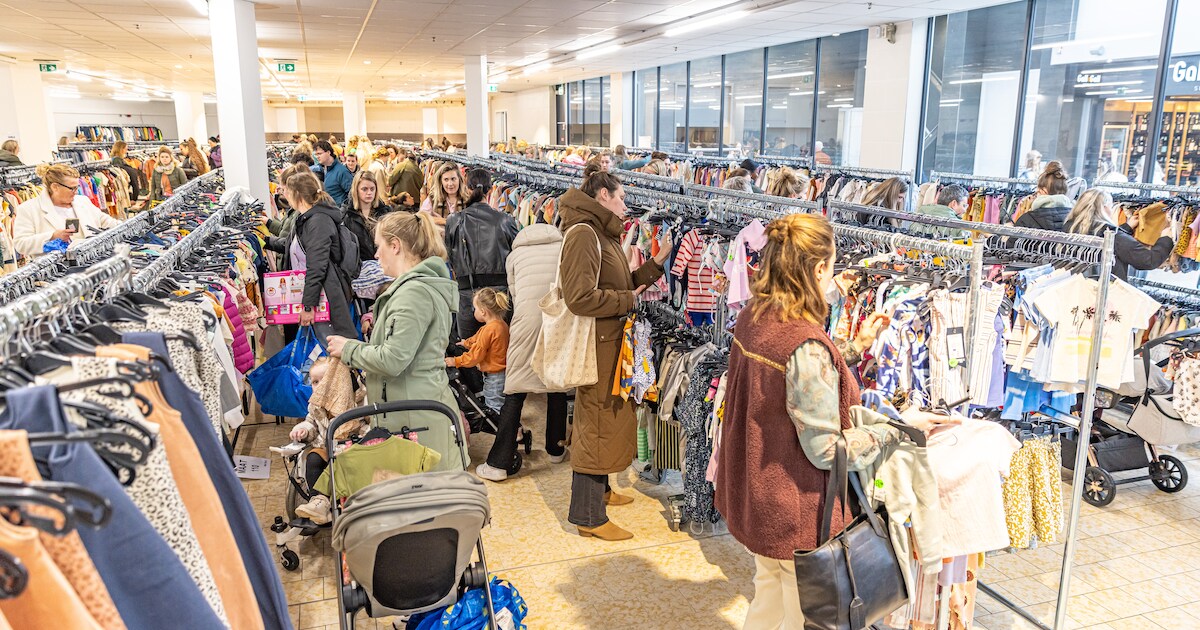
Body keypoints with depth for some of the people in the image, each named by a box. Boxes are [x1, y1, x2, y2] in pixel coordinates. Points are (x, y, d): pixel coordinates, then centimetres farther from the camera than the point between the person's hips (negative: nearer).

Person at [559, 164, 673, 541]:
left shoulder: (602, 234, 14)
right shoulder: (583, 234, -19)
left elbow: (624, 284, 13)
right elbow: (580, 297, -28)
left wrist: (659, 260, 6)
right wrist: (628, 300, -17)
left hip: (611, 343, 10)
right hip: (597, 345, -10)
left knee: (608, 420, 21)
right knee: (596, 424, -2)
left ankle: (598, 489, 38)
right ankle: (588, 516, 10)